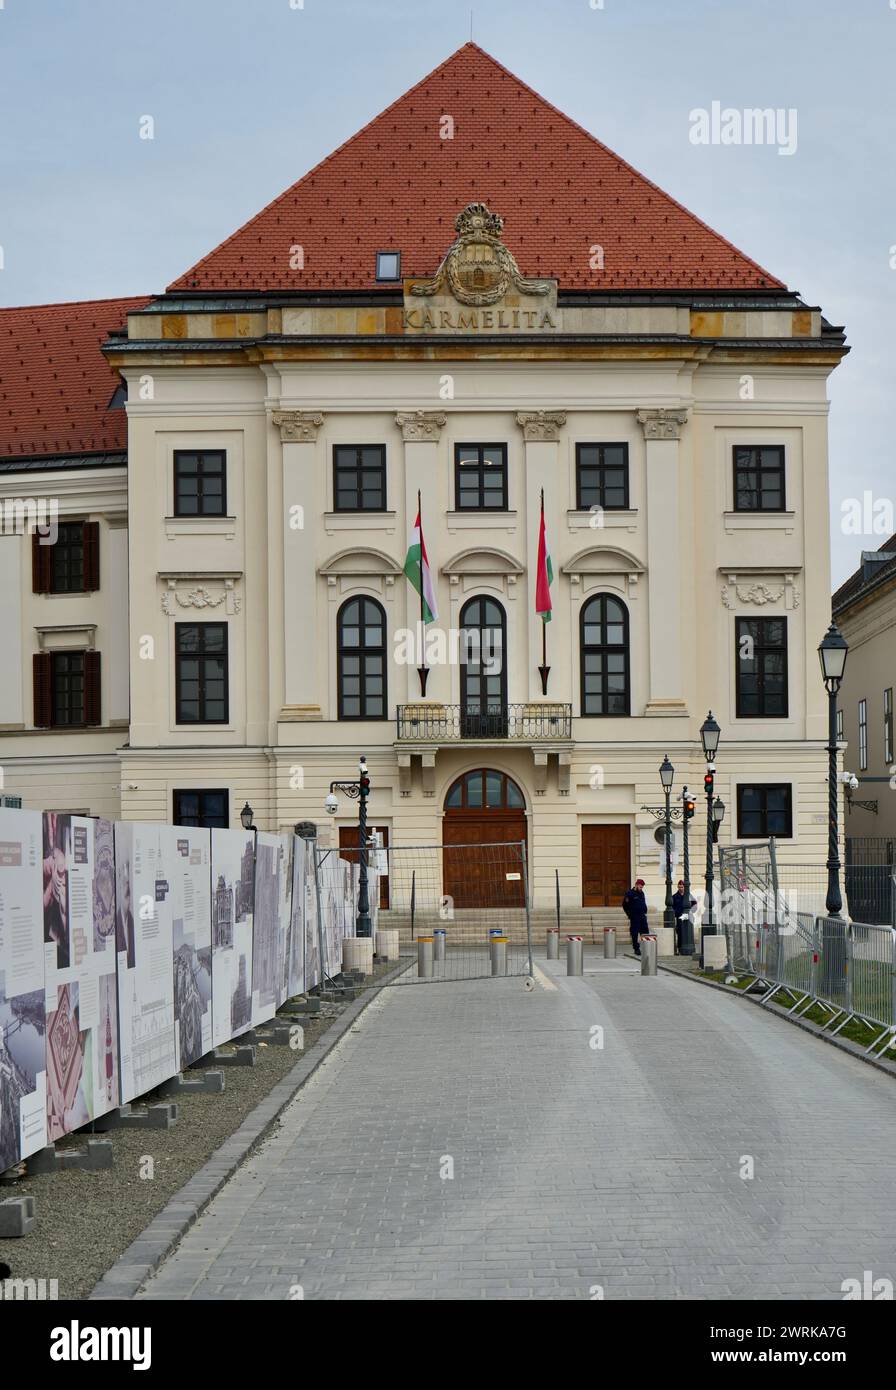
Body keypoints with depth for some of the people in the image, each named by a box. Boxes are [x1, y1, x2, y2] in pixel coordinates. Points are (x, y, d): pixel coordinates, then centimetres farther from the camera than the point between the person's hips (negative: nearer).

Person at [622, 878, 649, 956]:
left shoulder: (641, 893, 13)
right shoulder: (630, 893, -6)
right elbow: (625, 905, -2)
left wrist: (645, 912, 12)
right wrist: (630, 915, -3)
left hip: (642, 916, 6)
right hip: (634, 917, -6)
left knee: (645, 932, 0)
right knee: (635, 933, -2)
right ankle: (636, 949, 5)